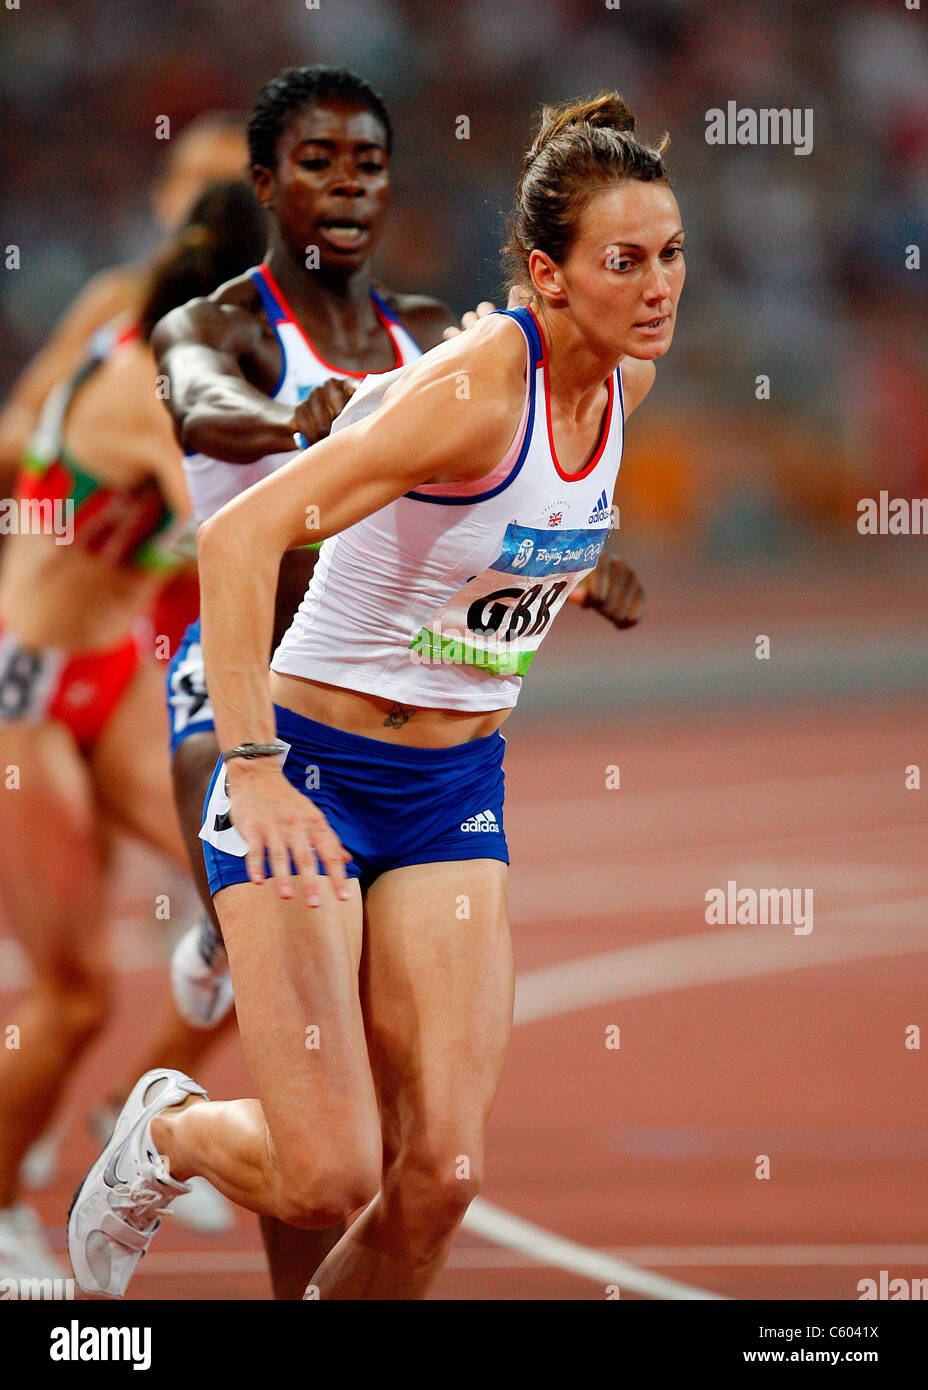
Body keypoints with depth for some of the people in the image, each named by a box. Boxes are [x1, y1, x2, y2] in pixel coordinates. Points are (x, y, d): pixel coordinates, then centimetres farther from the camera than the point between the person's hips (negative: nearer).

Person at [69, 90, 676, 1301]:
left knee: (441, 1175, -8)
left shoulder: (623, 381, -1)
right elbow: (238, 536, -31)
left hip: (456, 791, 6)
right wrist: (255, 771, -36)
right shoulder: (476, 389, -24)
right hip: (310, 776, -6)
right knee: (326, 1177, -12)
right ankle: (168, 1130, 22)